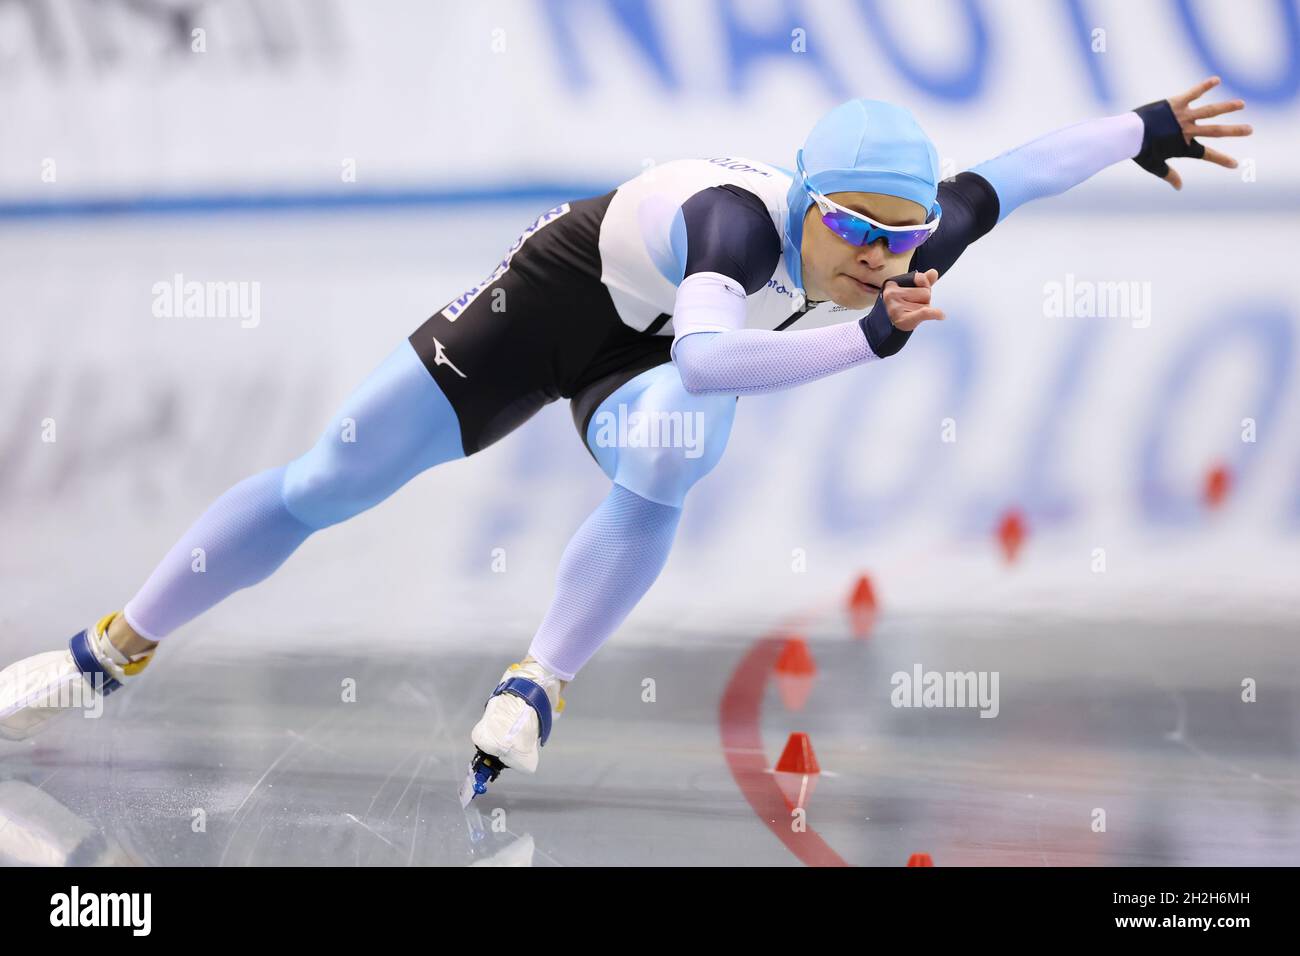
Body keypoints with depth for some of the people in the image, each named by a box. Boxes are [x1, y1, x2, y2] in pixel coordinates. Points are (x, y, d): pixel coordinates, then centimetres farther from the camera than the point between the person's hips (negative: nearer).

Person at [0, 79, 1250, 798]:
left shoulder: (906, 248, -26)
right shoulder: (740, 217, -43)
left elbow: (1003, 176, -8)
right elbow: (708, 356, -61)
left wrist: (1146, 129, 2)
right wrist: (869, 339, -63)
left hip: (652, 362, 4)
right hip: (561, 295, -4)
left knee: (661, 467, -34)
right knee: (324, 487, 1)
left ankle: (535, 691, -17)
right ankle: (109, 654, 17)